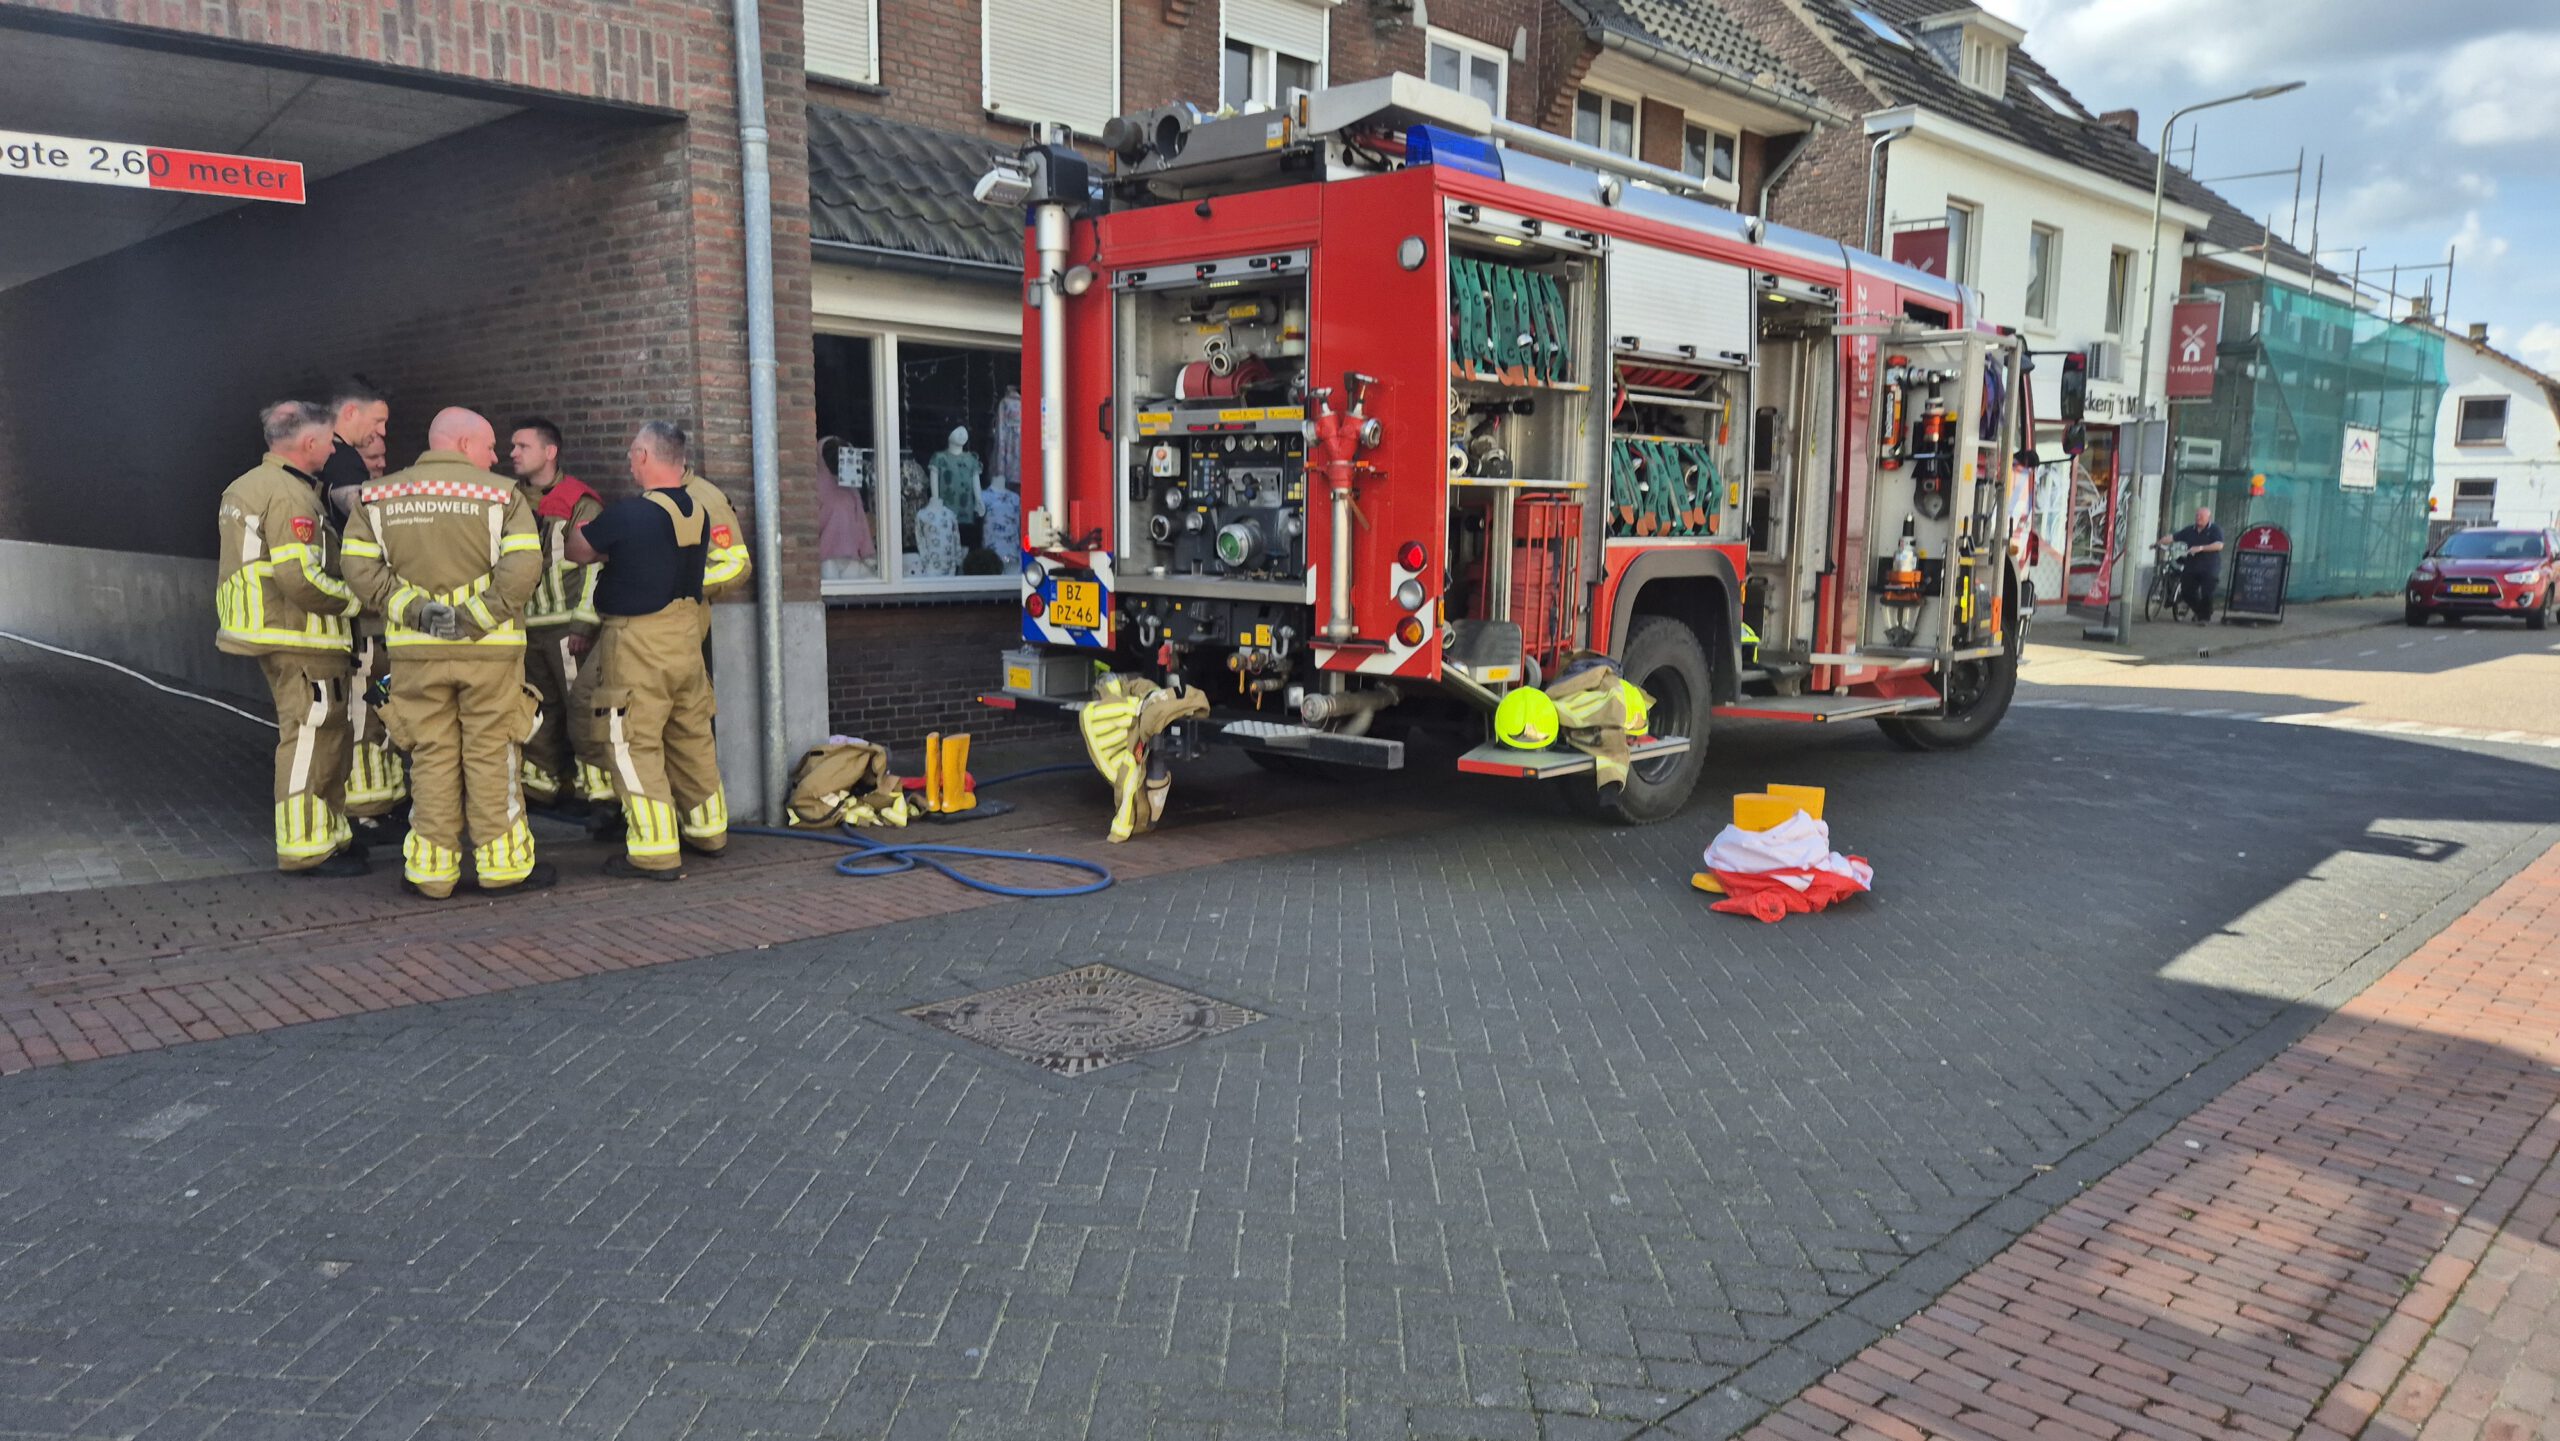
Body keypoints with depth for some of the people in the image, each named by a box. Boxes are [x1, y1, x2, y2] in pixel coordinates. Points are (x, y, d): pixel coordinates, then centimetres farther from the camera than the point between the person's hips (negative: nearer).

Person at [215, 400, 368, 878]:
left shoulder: (246, 487, 17)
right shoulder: (290, 497, -17)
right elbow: (300, 577, -25)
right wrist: (351, 601, -12)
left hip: (272, 634, 10)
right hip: (300, 640, -10)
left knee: (320, 738, 17)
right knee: (311, 739, -4)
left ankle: (332, 834, 24)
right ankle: (306, 849, 1)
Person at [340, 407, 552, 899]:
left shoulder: (377, 498, 8)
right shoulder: (502, 496, -2)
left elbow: (360, 568, -2)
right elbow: (521, 569, -16)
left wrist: (413, 611, -6)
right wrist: (475, 618, -13)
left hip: (414, 651, 3)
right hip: (490, 649, -3)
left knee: (431, 756, 9)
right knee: (492, 756, 5)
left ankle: (431, 868, 12)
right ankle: (502, 863, 10)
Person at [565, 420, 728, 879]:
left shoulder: (628, 513, -18)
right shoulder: (698, 510, 2)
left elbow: (579, 551, -3)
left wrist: (580, 526, 18)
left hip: (638, 642, -7)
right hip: (687, 633, 7)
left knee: (633, 745, 0)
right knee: (692, 736, 17)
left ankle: (655, 851, 0)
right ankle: (708, 829, 29)